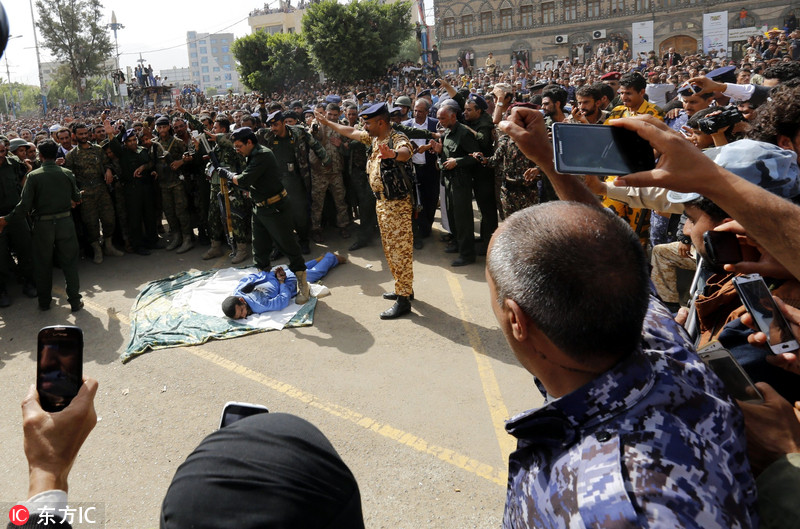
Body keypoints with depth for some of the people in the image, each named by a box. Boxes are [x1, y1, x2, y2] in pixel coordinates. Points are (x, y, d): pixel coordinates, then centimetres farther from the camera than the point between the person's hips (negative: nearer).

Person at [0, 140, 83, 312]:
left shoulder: (33, 176, -9)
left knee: (43, 265, 13)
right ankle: (75, 301, 10)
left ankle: (44, 302, 24)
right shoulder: (67, 173, -2)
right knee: (69, 262, 9)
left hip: (42, 225, -1)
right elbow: (77, 198, 7)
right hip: (65, 222, 1)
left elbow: (24, 205, -12)